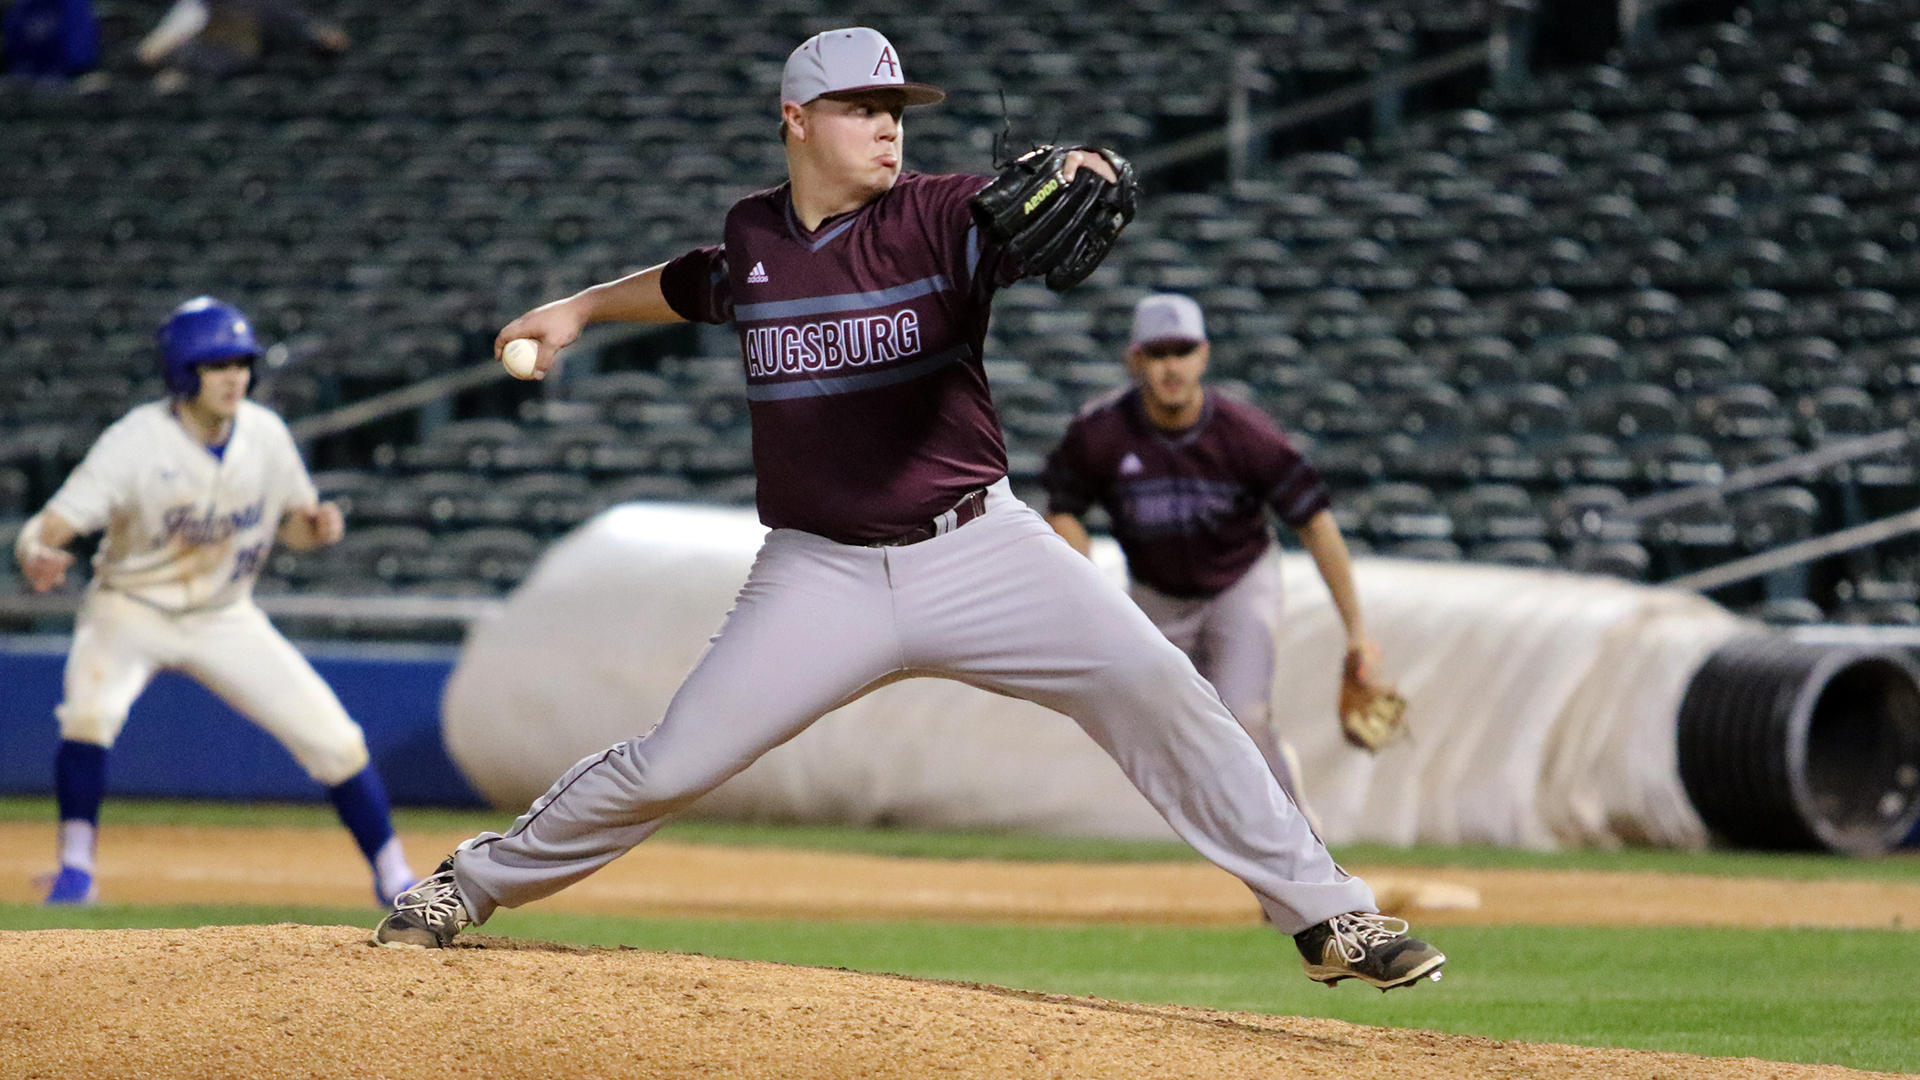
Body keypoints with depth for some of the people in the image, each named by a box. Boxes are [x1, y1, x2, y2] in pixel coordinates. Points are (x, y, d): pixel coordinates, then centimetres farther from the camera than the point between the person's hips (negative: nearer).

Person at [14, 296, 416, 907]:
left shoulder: (264, 435, -11)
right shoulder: (134, 444, -24)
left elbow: (292, 521, 5)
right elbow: (46, 530, -30)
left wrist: (317, 525, -20)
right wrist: (36, 558, -55)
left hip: (224, 620, 3)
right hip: (131, 610, -3)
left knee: (333, 738, -5)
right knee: (89, 712, -31)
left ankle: (393, 878, 13)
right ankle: (76, 868, -15)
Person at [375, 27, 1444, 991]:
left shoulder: (939, 215, -8)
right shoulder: (754, 237, 3)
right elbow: (693, 286, 28)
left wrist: (1073, 185, -49)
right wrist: (580, 307, 25)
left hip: (979, 549, -1)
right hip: (822, 575, 2)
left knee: (1161, 694, -15)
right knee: (671, 764, -2)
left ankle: (1327, 915, -7)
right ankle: (473, 883, 21)